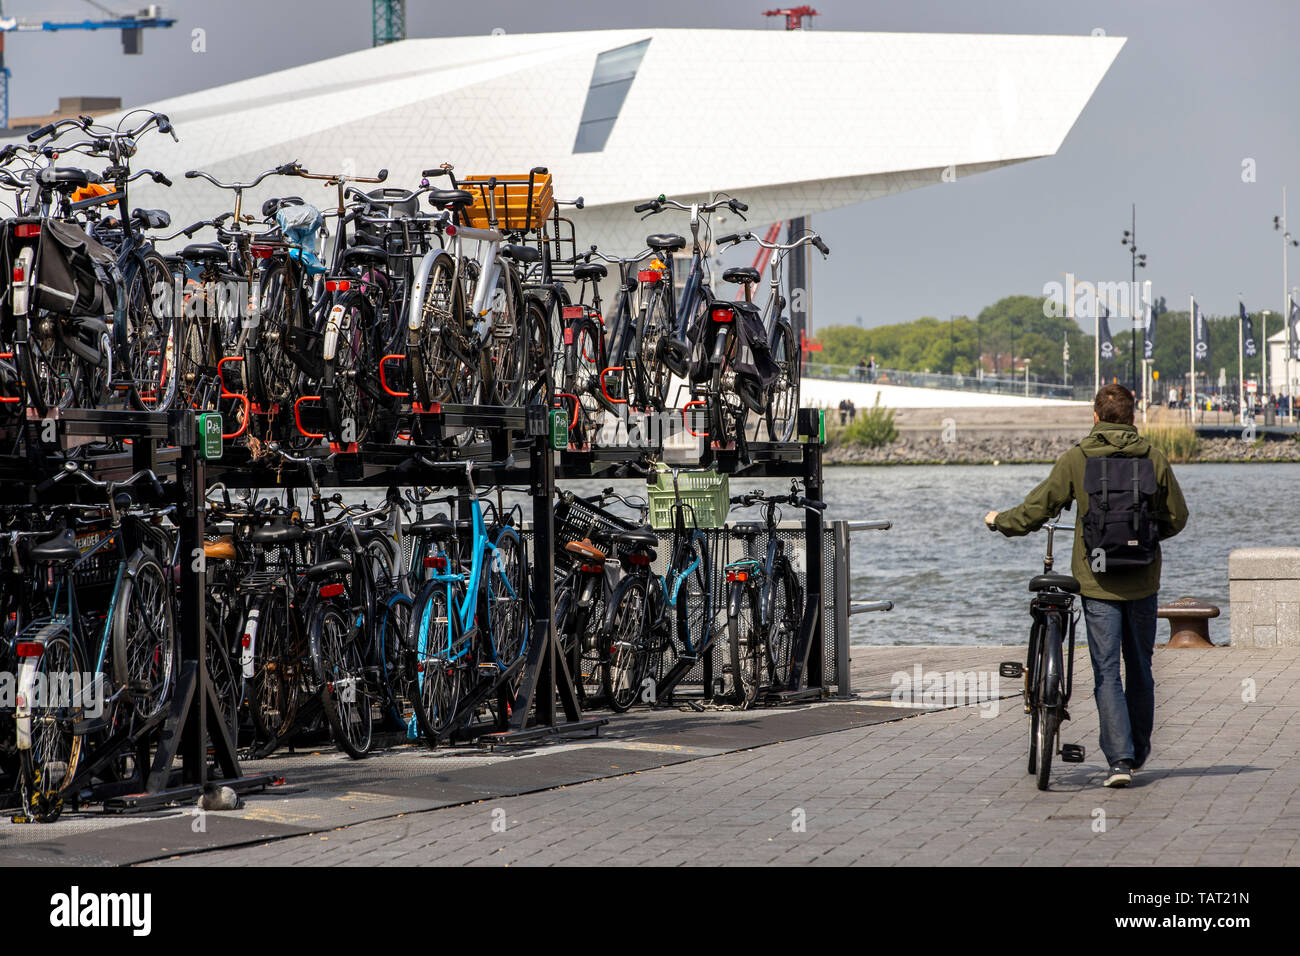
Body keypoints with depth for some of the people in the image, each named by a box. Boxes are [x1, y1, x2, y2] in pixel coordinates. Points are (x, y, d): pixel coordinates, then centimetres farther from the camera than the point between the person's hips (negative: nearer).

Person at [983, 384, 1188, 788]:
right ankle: (1139, 751, 28)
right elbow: (1176, 517, 8)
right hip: (1144, 580, 2)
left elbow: (1037, 509, -3)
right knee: (1140, 666, 17)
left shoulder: (1076, 460, -7)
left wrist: (999, 521, 17)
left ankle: (1119, 759, -10)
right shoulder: (1153, 459, -1)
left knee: (1106, 672, 0)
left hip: (1098, 581, -2)